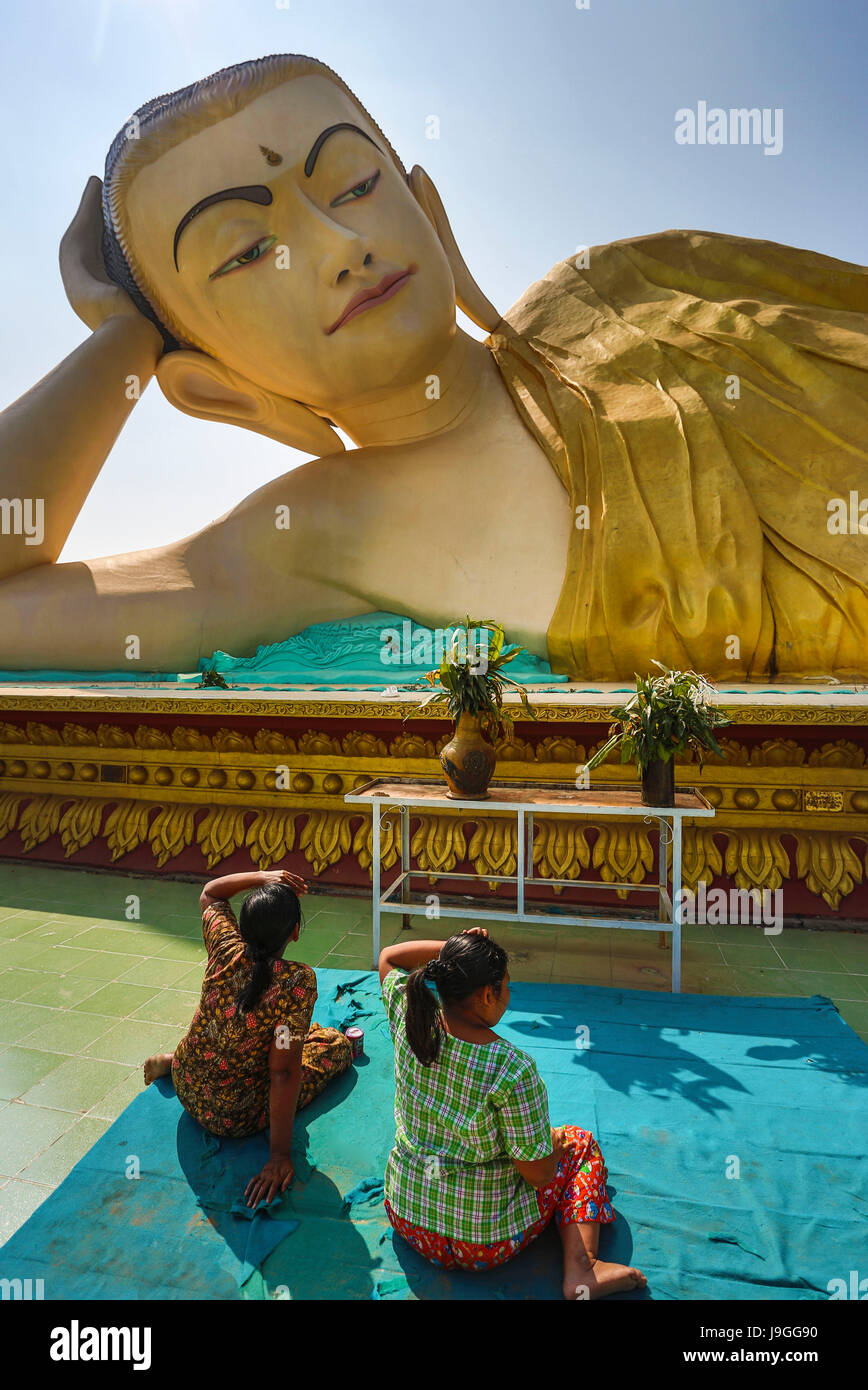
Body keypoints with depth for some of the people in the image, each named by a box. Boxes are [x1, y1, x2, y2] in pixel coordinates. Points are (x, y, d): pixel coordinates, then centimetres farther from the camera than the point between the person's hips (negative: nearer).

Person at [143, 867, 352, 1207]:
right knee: (336, 1043, 12)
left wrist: (262, 877, -8)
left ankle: (172, 1059, 31)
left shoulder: (225, 947, -18)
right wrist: (280, 1154, -20)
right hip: (238, 1117, -4)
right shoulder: (297, 981, -31)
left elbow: (209, 893, 2)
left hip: (187, 1090, 4)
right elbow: (283, 1071, -28)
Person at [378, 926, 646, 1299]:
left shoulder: (409, 1020, -18)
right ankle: (581, 1269, 5)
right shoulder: (513, 1069, -33)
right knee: (580, 1142, 17)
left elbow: (388, 956, 3)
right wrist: (555, 1142, 3)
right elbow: (540, 1174, -19)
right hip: (484, 1243, -5)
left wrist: (451, 948, -9)